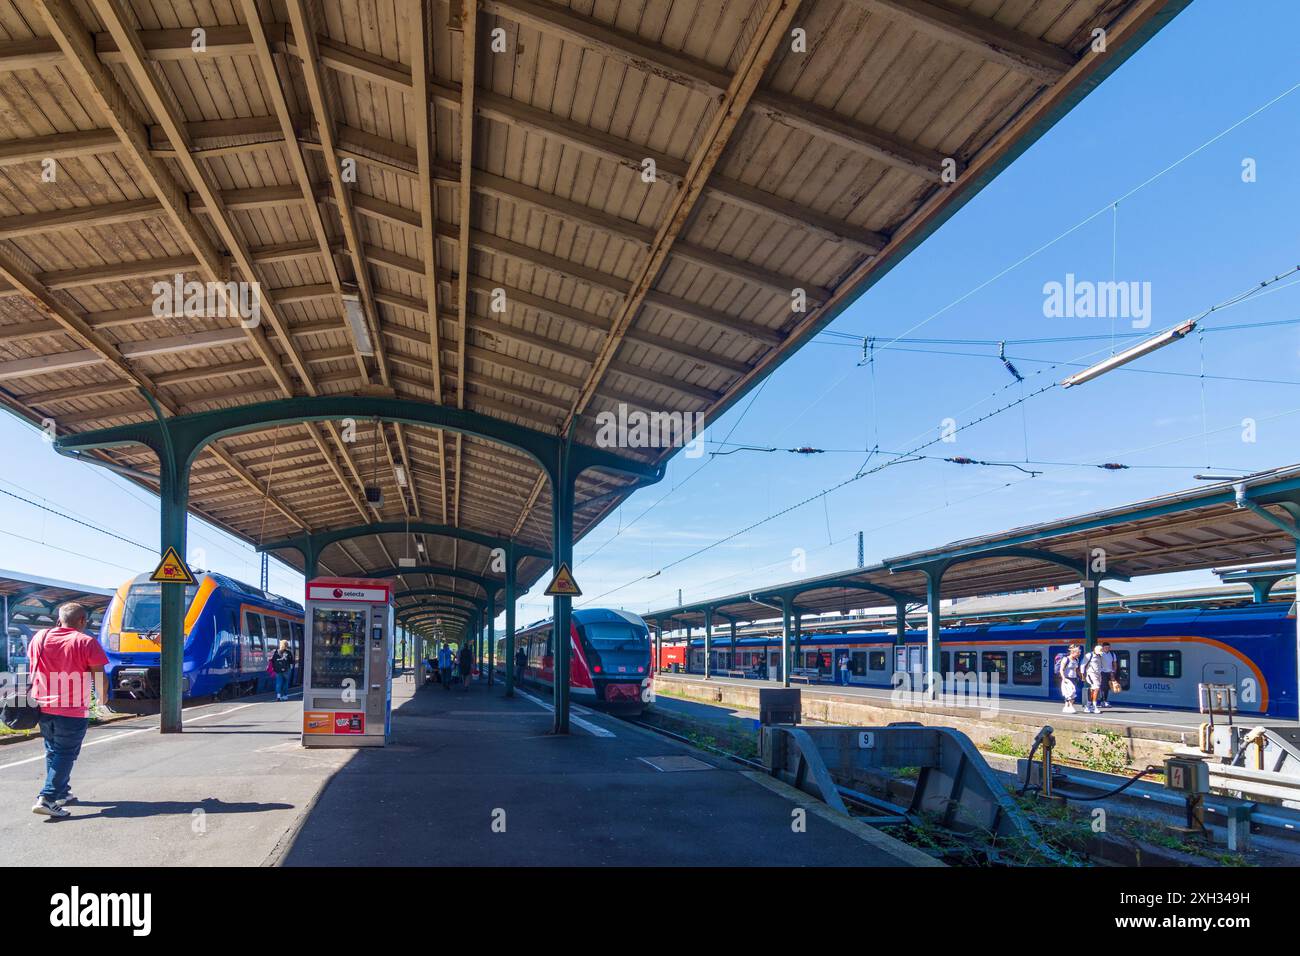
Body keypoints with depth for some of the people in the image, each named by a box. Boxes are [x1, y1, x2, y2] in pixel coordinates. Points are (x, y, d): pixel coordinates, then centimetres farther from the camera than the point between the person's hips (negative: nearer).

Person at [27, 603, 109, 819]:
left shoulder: (40, 637, 7)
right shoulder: (86, 642, -10)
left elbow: (32, 669, 18)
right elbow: (99, 675, -8)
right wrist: (102, 698, 9)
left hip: (42, 705, 6)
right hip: (73, 710, -6)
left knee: (53, 751, 20)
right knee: (65, 754, 0)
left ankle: (62, 793, 28)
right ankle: (47, 799, -9)